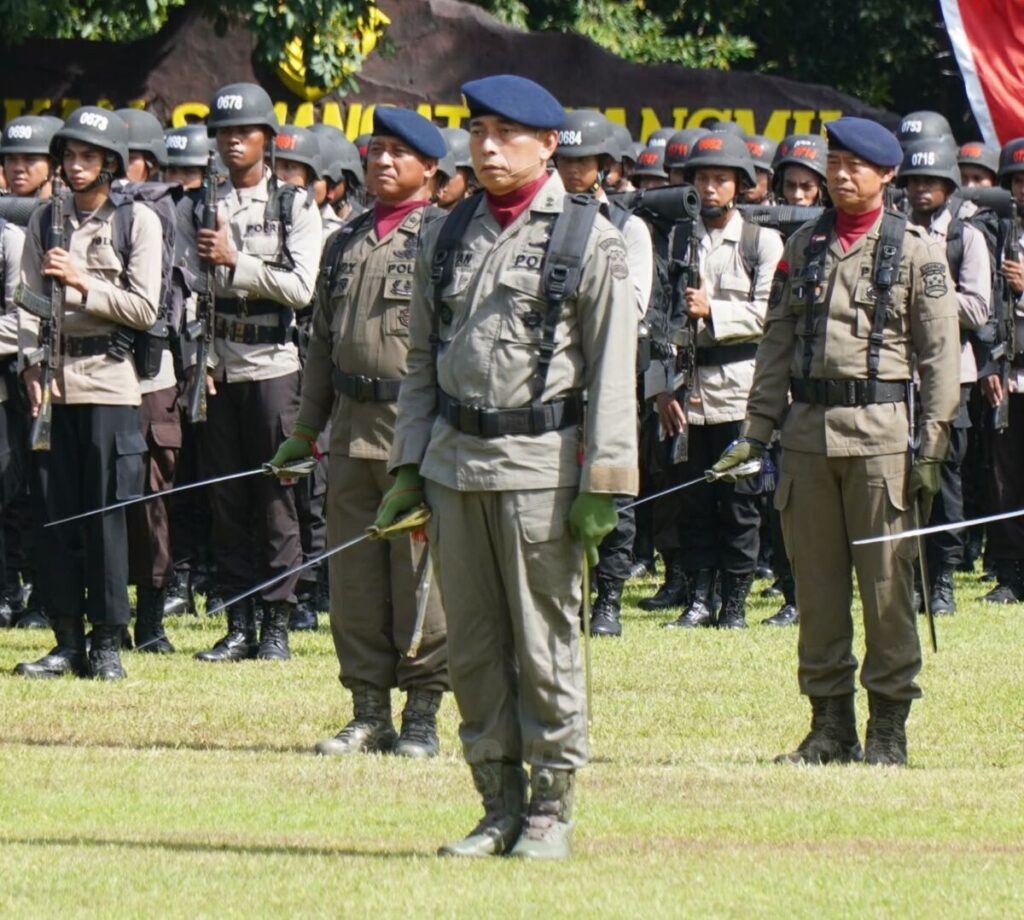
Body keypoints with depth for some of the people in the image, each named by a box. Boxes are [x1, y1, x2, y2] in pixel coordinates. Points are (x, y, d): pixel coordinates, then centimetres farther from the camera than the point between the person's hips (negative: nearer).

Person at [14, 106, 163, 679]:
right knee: (58, 515, 4)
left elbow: (144, 308, -5)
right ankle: (68, 641, 9)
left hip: (109, 380, -4)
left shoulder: (139, 222, 1)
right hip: (54, 381, 4)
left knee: (106, 516, -3)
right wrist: (33, 364, -5)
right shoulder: (47, 221, 12)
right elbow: (30, 302, 8)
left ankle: (108, 643, 3)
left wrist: (82, 285, -12)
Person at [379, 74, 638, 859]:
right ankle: (500, 807, 14)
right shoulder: (447, 239, 13)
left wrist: (604, 486, -12)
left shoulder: (590, 242, -3)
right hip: (454, 461, 5)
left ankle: (551, 813, 6)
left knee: (545, 647, -1)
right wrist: (408, 465, 10)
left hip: (540, 463, -5)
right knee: (472, 649, 7)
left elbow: (613, 372, -6)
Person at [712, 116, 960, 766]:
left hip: (881, 429, -4)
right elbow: (778, 343, 14)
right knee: (816, 581, 5)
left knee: (887, 581, -3)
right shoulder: (803, 247, 12)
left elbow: (940, 353, 0)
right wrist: (757, 431, 7)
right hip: (808, 428, 4)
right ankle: (830, 724, 12)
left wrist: (931, 447, -6)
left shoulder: (915, 250, 2)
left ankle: (889, 728, 3)